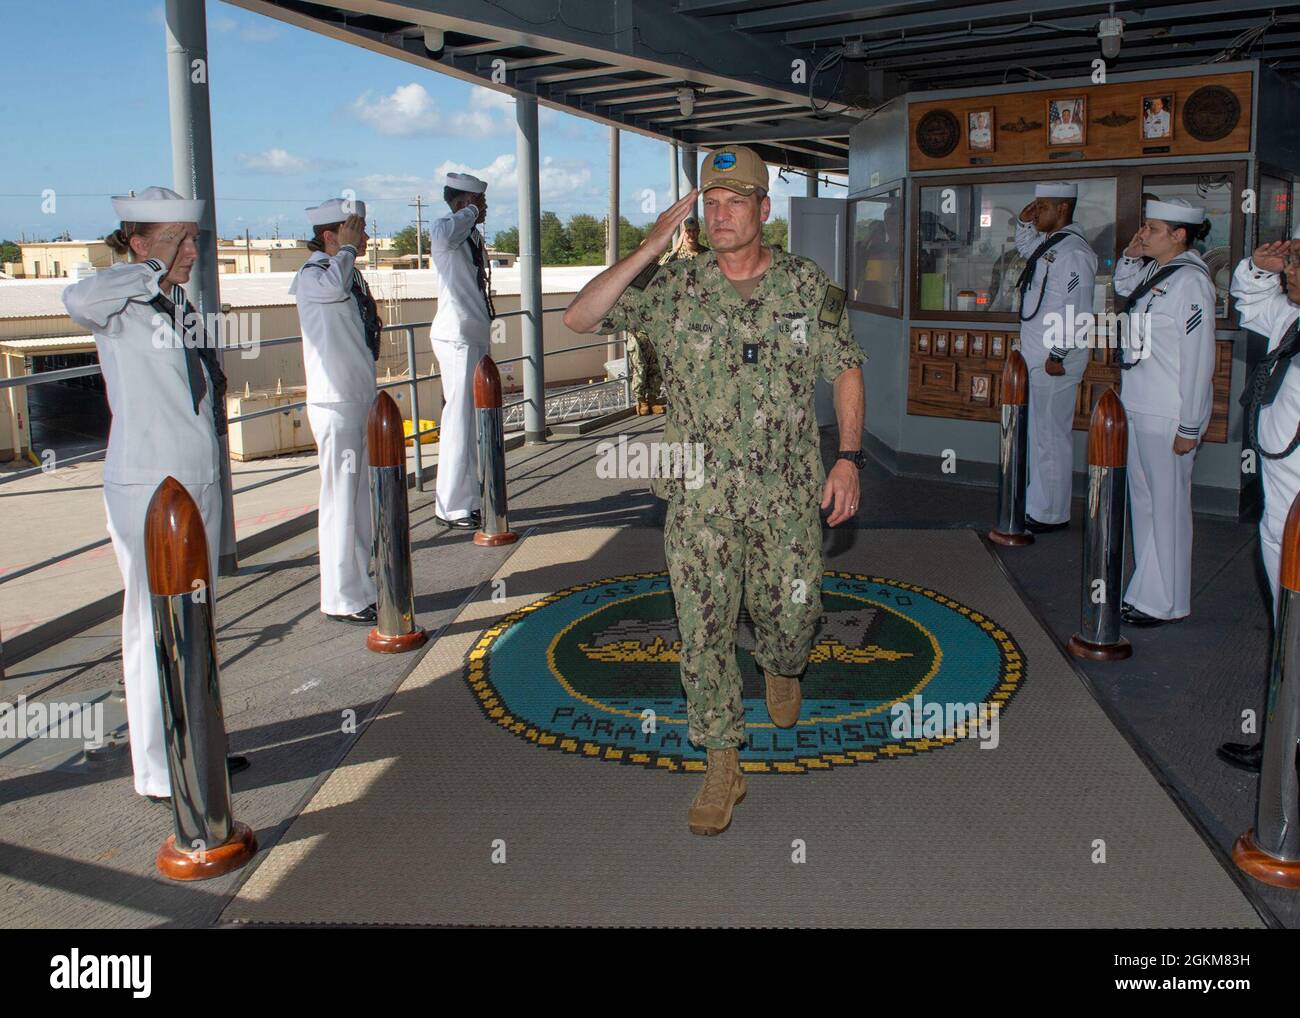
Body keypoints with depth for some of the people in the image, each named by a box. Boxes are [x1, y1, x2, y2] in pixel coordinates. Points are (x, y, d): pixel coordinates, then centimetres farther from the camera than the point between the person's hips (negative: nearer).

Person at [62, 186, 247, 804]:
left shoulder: (182, 308, 13)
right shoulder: (122, 310, -11)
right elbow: (77, 300, -35)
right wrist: (151, 271, -20)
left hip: (200, 485, 8)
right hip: (147, 491, -8)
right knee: (156, 630, 0)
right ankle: (161, 771, 11)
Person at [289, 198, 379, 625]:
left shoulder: (352, 274, 15)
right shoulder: (311, 276, -11)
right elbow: (333, 288, -36)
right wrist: (346, 249, -18)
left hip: (362, 400, 9)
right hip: (335, 404, -9)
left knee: (364, 499, 14)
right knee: (341, 501, -5)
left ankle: (360, 587, 24)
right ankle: (342, 600, 2)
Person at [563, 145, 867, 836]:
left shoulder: (809, 287, 0)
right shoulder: (674, 288, -2)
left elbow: (846, 370, 6)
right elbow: (579, 319, -11)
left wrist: (849, 458, -3)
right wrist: (649, 249, -17)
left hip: (790, 494, 0)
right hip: (700, 498, 0)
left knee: (789, 612, 12)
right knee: (704, 629, 2)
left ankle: (781, 669, 51)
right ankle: (723, 766, 18)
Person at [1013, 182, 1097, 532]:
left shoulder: (1073, 251, -16)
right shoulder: (1048, 243, 14)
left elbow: (1077, 310, -22)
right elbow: (1024, 247, 38)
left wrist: (1058, 355, -21)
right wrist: (1024, 222, 19)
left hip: (1053, 361, -10)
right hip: (1034, 357, 10)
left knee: (1051, 436, -4)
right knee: (1038, 434, 17)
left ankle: (1051, 515, 5)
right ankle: (1035, 505, 28)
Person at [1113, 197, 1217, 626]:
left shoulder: (1190, 281, -16)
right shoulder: (1154, 273, 9)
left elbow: (1198, 358, -18)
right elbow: (1124, 287, 33)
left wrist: (1190, 427, -18)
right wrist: (1131, 256, 11)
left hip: (1167, 416, -9)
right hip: (1139, 409, 9)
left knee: (1167, 505, 0)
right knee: (1142, 499, 16)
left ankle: (1164, 602, 10)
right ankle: (1147, 588, 29)